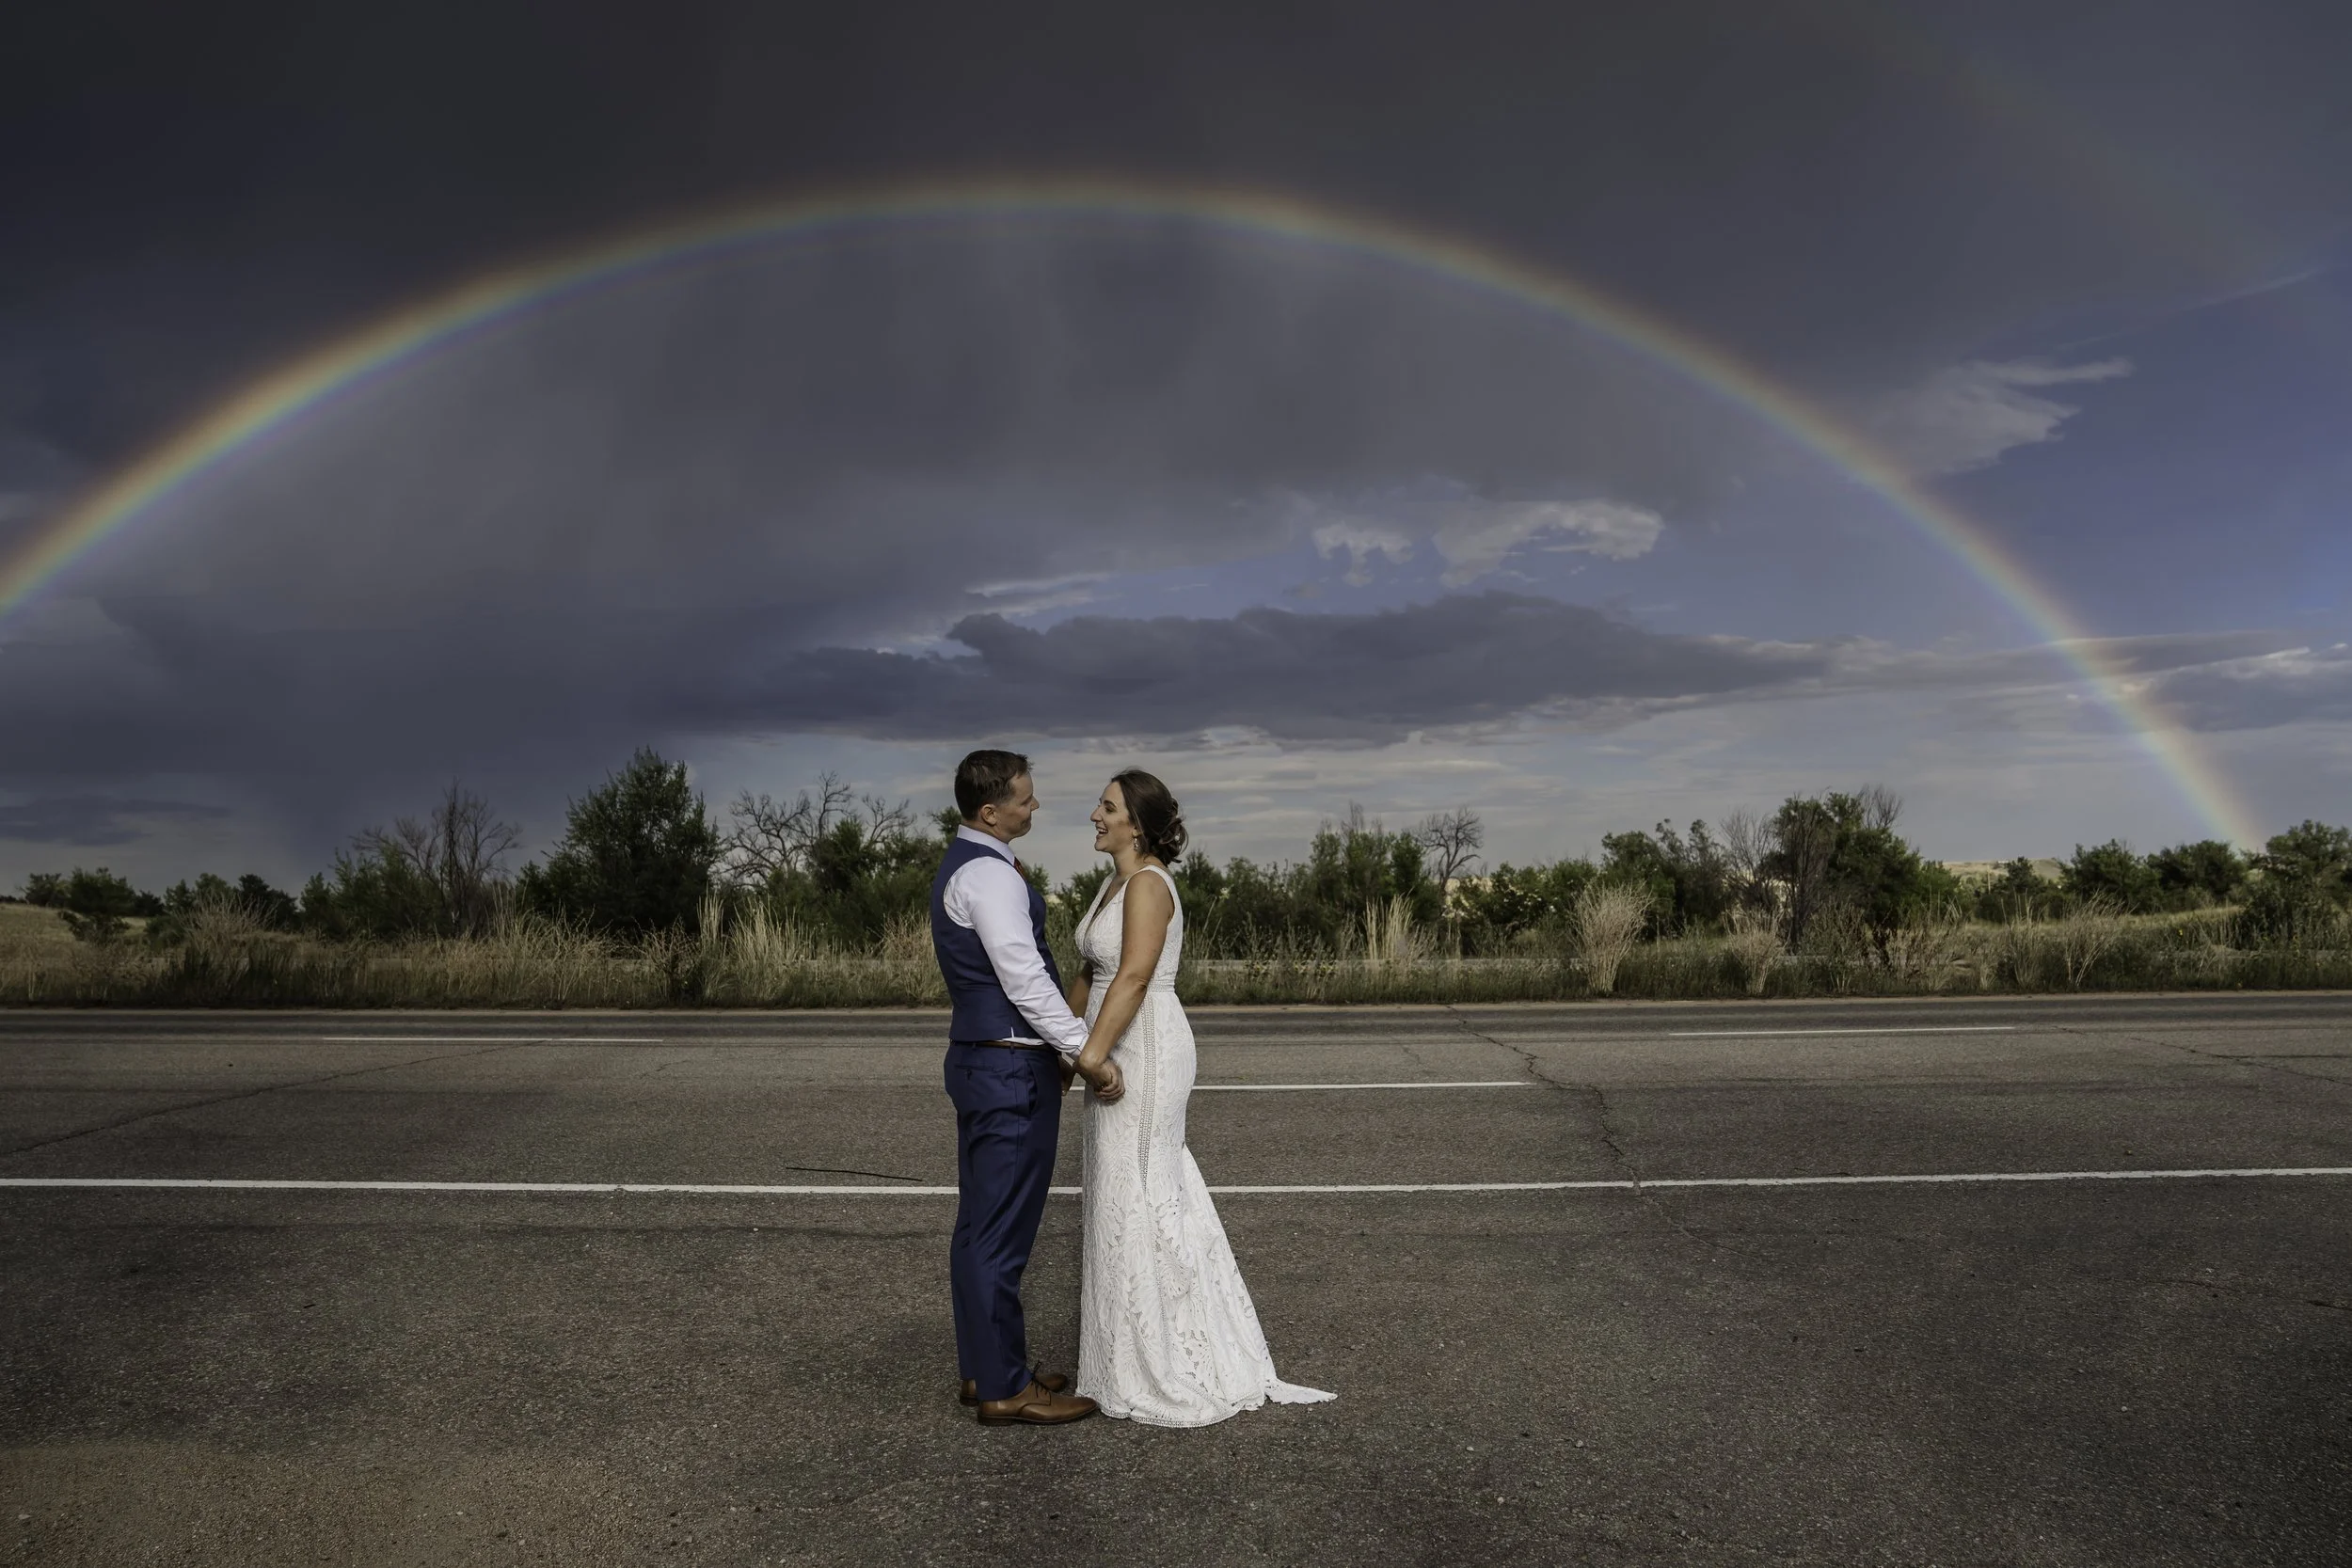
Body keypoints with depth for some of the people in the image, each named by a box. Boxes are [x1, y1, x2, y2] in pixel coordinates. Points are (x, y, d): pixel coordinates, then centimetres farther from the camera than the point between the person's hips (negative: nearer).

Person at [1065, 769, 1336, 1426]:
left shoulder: (1148, 884, -15)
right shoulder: (1115, 883, 14)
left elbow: (1134, 975, -26)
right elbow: (1089, 973, 19)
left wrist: (1094, 1051, -31)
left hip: (1143, 1052, -10)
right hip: (1118, 1051, 10)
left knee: (1136, 1196, -2)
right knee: (1154, 1191, 16)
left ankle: (1161, 1374, 10)